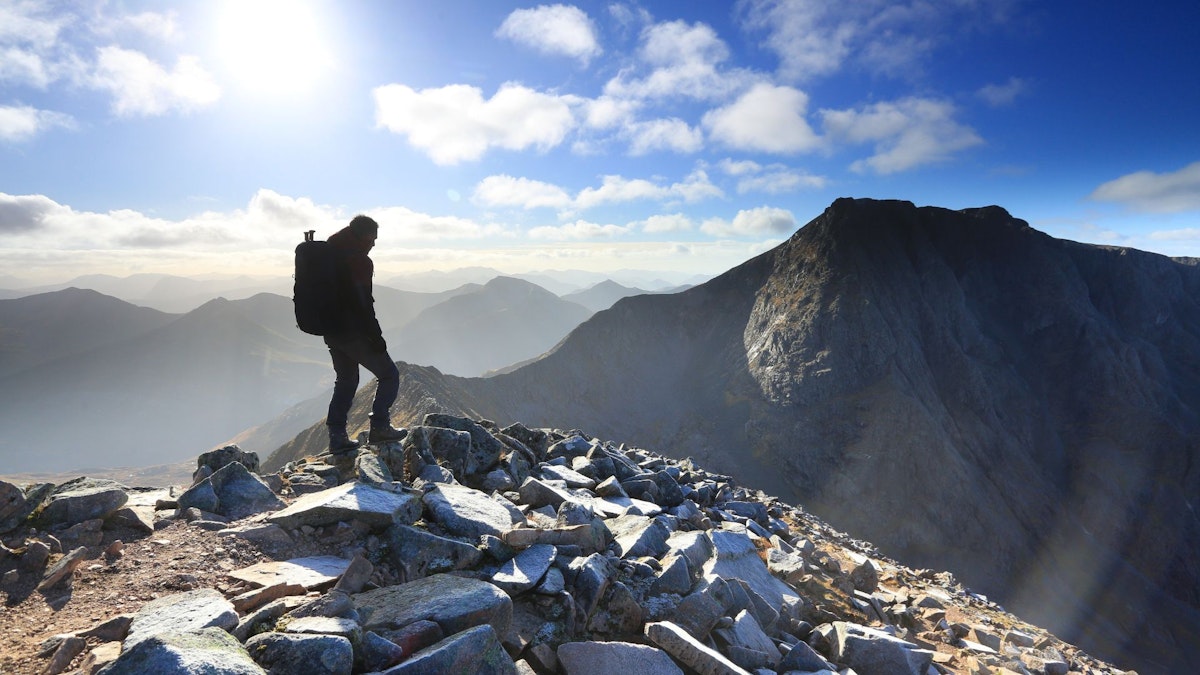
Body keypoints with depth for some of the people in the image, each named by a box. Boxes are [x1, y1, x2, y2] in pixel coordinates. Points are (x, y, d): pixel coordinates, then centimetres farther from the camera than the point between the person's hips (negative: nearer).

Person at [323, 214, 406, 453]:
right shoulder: (359, 261, -14)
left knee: (346, 380, 19)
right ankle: (379, 427, 1)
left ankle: (337, 437, 17)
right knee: (389, 374, 4)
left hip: (331, 332, 9)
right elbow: (363, 304, -20)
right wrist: (376, 337, -16)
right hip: (353, 332, -9)